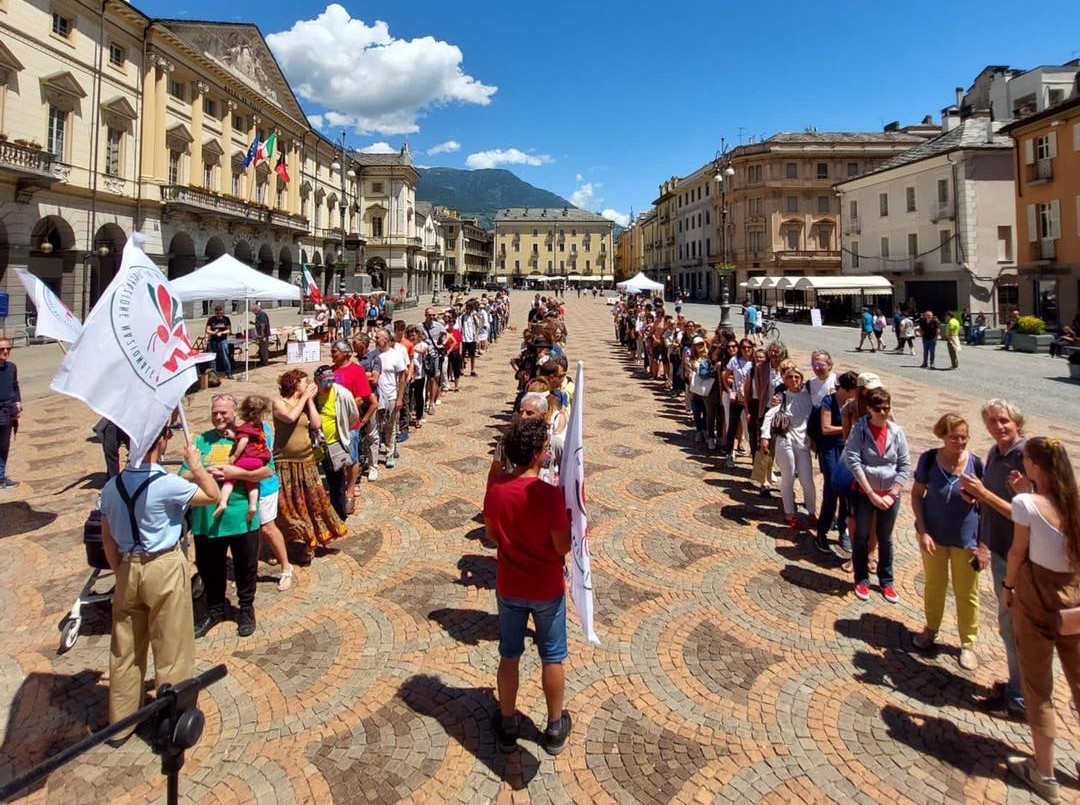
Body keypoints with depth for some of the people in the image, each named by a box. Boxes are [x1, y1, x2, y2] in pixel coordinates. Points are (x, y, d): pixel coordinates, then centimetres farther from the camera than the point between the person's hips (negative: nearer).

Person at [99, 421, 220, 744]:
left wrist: (121, 571, 17)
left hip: (128, 568, 6)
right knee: (171, 651, 8)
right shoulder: (167, 484, -20)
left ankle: (120, 724, 32)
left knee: (125, 651, 18)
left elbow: (107, 539, 7)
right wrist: (195, 464, 1)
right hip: (164, 569, -6)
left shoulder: (112, 486, 0)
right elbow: (214, 496, -8)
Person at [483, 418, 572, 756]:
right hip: (547, 590, -3)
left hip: (509, 588, 3)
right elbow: (563, 547, -17)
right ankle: (555, 728, 32)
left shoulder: (495, 488, -11)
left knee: (509, 656, 19)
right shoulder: (549, 494, -25)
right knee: (552, 658, 16)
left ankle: (508, 725, 34)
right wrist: (568, 509, -5)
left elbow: (492, 535, 2)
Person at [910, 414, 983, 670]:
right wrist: (922, 531, -10)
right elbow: (916, 495, -5)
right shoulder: (929, 459, -12)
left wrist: (974, 499, -24)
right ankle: (931, 629, 40)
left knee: (966, 593, 10)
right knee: (934, 585, 19)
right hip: (934, 535, 1)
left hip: (966, 538, -1)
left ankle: (968, 644, 28)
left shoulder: (975, 463, -13)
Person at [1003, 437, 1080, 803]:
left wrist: (1008, 585, 7)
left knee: (1038, 686, 8)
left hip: (1037, 596, -5)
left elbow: (1018, 552, -9)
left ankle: (1044, 774, 20)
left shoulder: (1027, 502, -18)